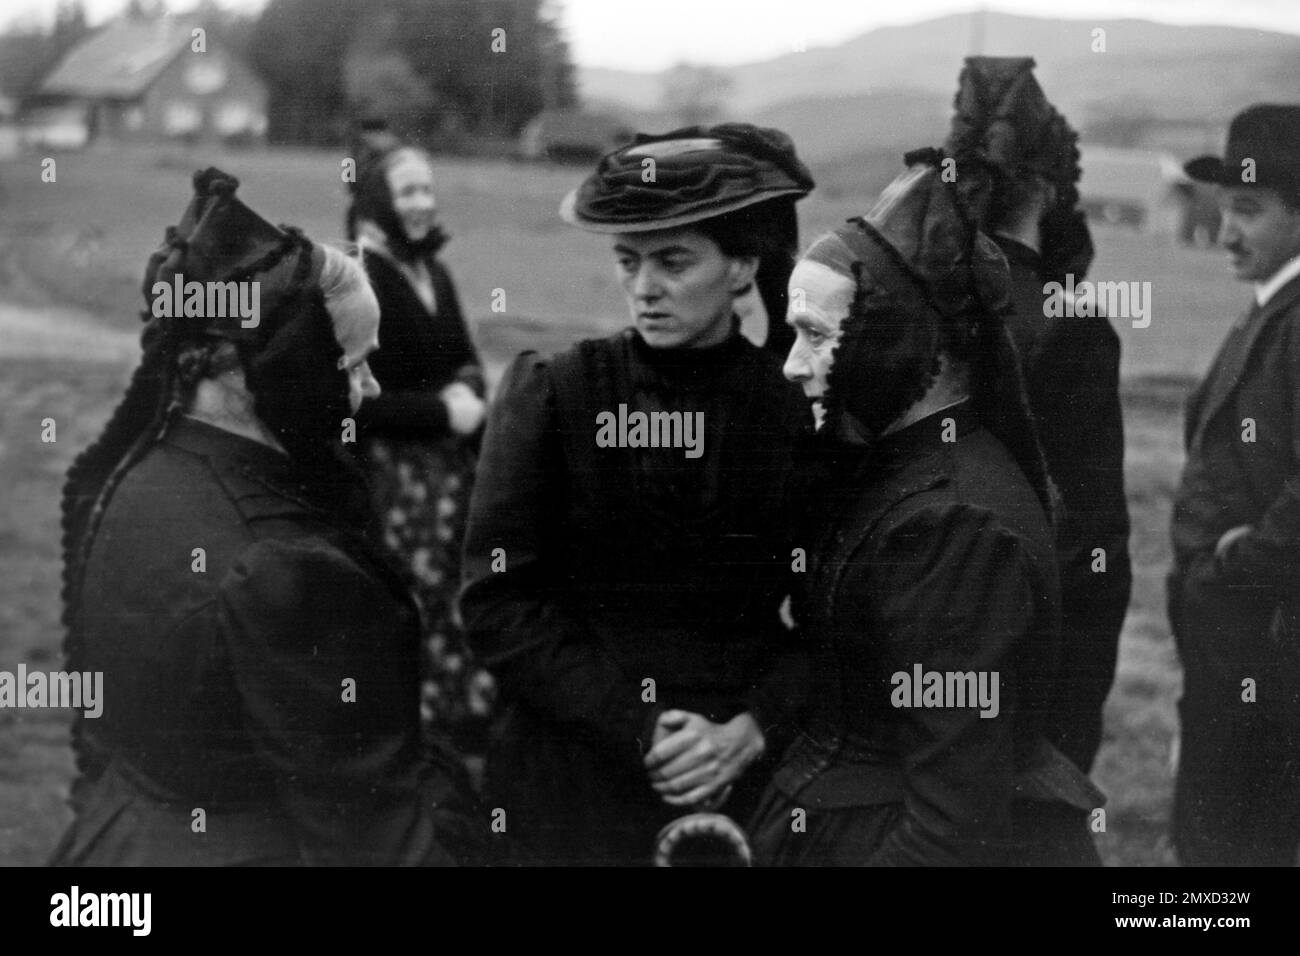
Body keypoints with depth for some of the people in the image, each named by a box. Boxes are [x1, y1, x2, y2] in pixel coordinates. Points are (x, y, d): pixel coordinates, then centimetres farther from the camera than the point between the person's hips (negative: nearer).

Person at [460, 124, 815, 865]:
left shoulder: (798, 409, -3)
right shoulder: (553, 395, -4)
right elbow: (498, 601, -7)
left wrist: (748, 735, -16)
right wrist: (639, 730, -14)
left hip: (752, 782, 0)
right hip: (572, 786, 0)